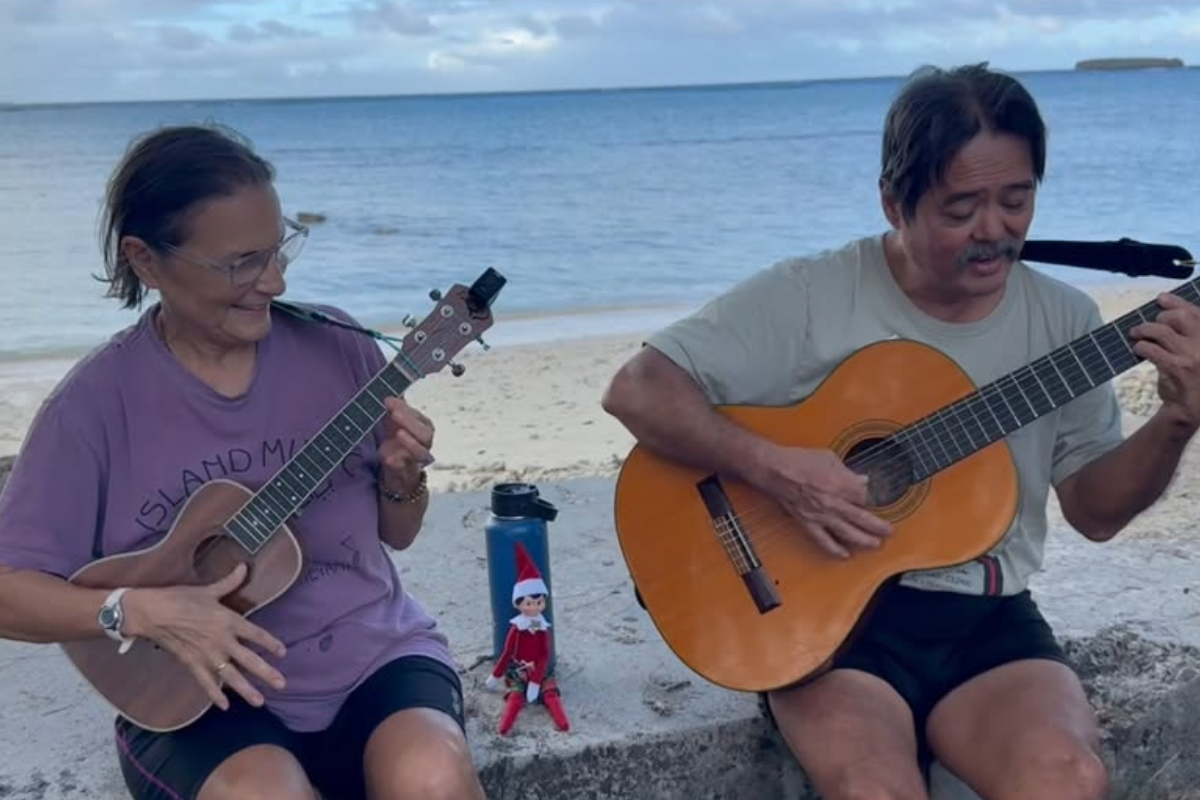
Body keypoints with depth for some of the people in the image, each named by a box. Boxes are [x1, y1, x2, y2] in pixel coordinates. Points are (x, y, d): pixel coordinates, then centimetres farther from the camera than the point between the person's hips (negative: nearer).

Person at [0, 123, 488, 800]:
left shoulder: (335, 345, 0)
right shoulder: (97, 402, -7)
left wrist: (402, 480, -12)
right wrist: (140, 610, -21)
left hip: (373, 656, 2)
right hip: (202, 693, -1)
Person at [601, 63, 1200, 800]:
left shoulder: (1064, 320, 5)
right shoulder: (808, 296, -7)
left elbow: (1095, 510, 10)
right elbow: (637, 391, -11)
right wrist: (775, 469, -23)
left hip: (987, 619, 3)